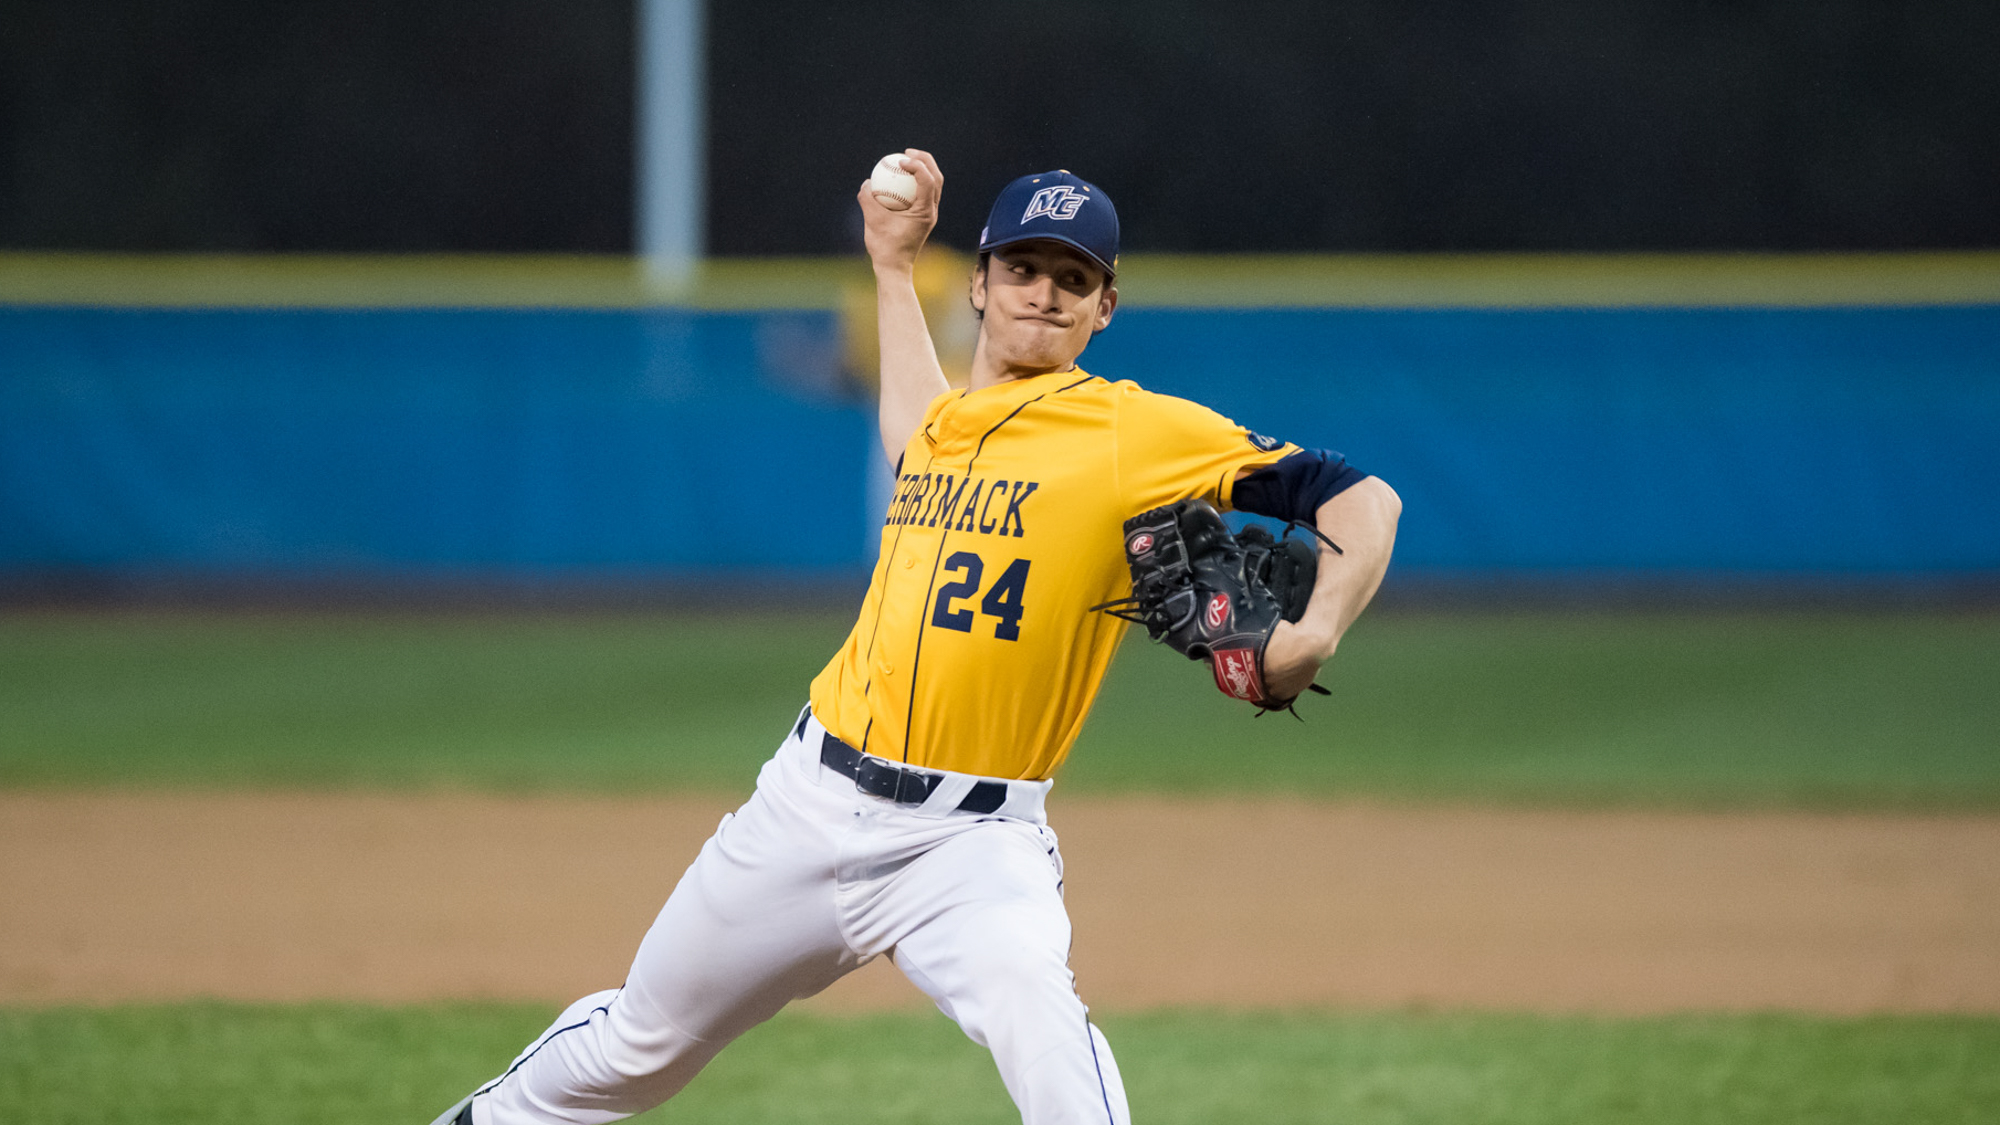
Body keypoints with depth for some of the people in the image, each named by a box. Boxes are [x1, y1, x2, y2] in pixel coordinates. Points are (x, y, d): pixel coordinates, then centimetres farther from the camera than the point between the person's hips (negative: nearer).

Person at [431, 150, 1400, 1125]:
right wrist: (893, 262, 34)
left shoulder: (1137, 432, -9)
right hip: (816, 796, 6)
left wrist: (1313, 634, -31)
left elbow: (1360, 496, -13)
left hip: (975, 837, -6)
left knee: (1030, 1002, -37)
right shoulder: (944, 422, 10)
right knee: (640, 1044, 19)